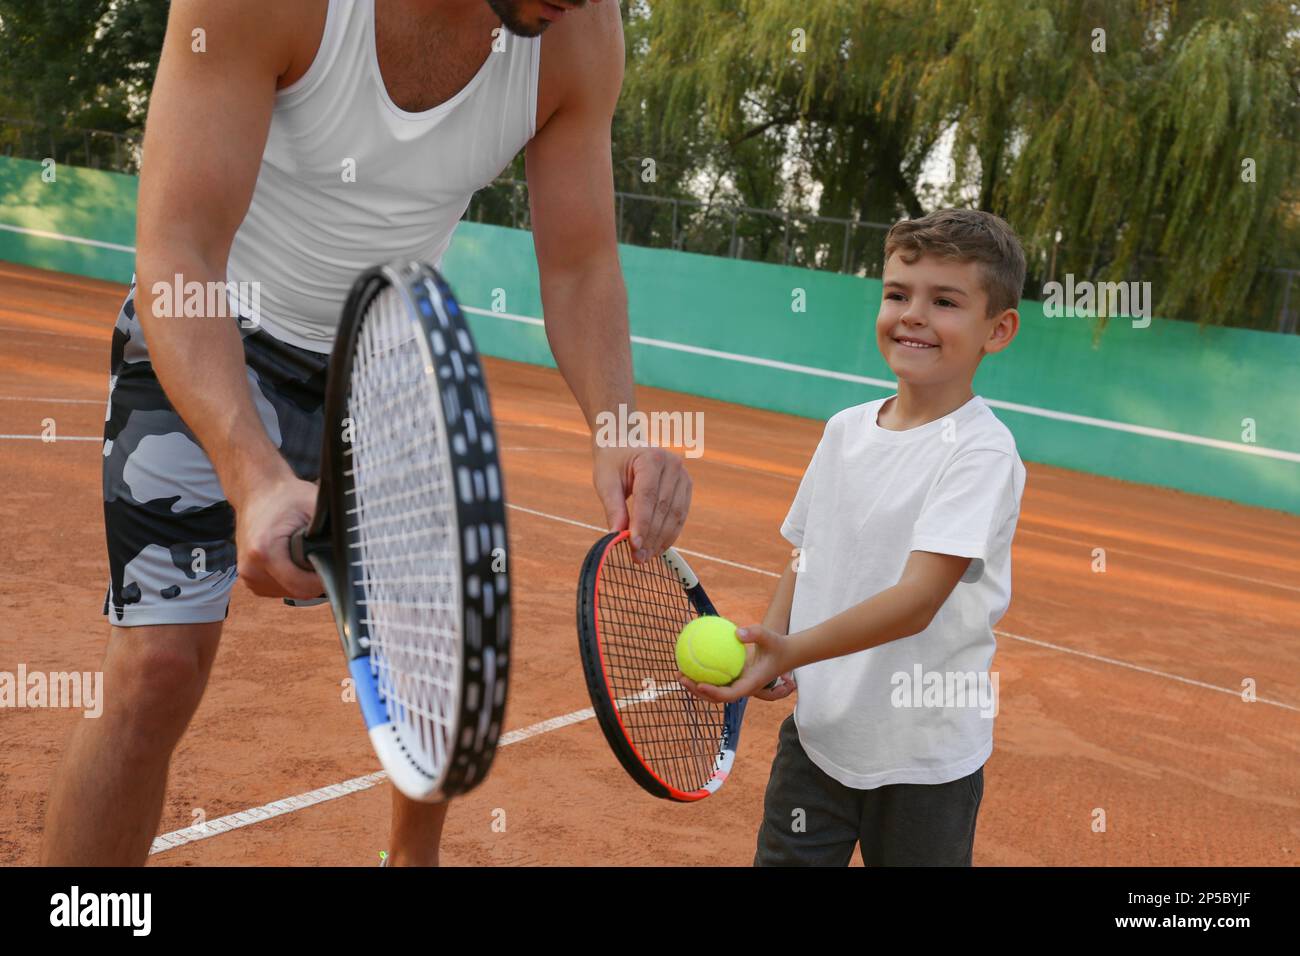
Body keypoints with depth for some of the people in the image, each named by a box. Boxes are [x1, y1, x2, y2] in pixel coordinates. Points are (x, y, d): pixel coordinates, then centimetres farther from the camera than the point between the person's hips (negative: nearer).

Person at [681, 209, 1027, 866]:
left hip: (925, 763, -4)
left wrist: (793, 648, -37)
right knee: (782, 858, 12)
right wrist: (767, 660, -6)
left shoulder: (982, 453, -17)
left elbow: (917, 598, -26)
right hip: (815, 732, 5)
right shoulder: (845, 429, 2)